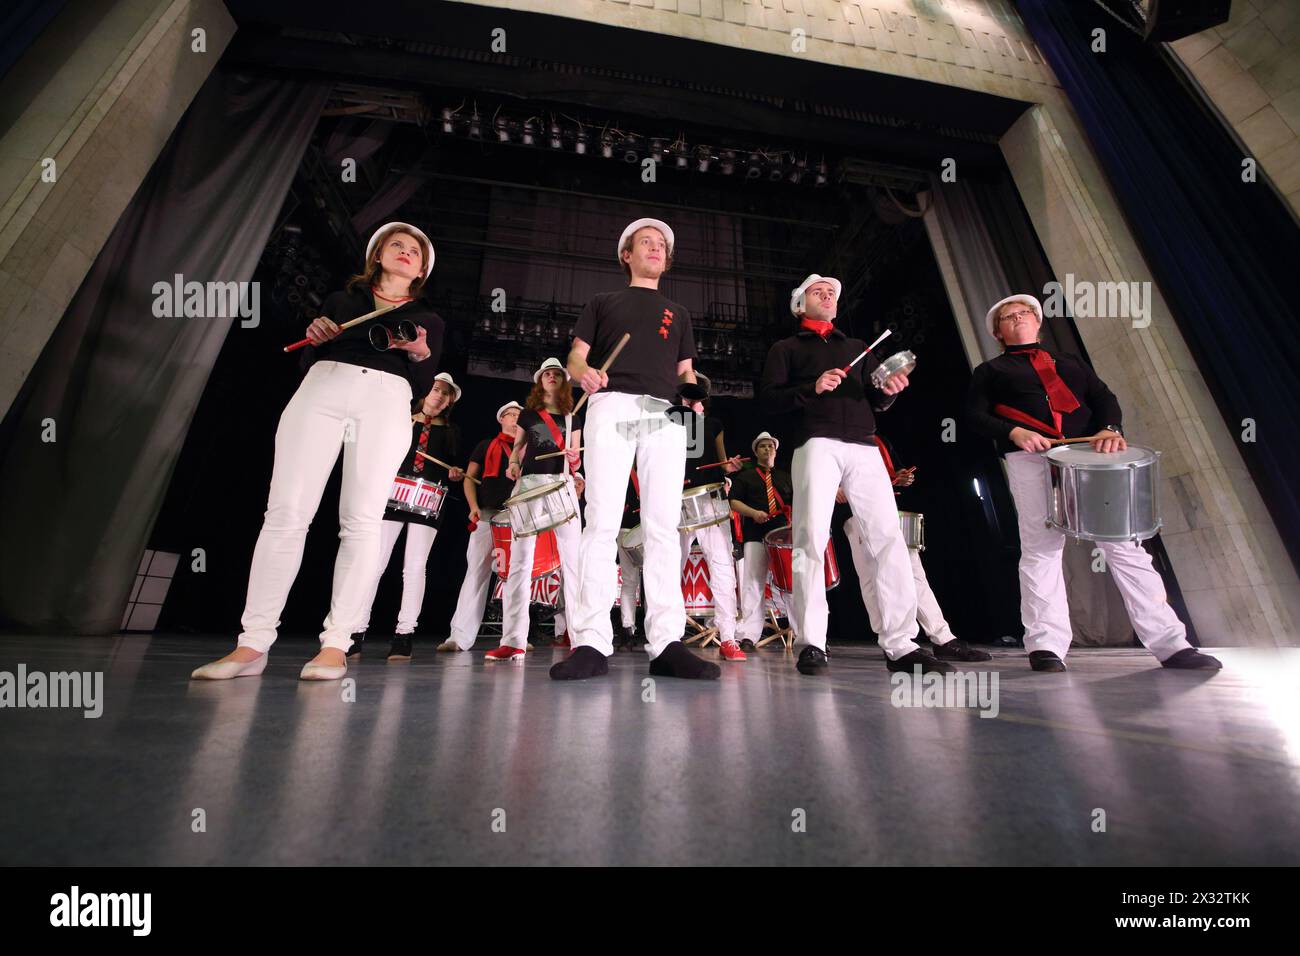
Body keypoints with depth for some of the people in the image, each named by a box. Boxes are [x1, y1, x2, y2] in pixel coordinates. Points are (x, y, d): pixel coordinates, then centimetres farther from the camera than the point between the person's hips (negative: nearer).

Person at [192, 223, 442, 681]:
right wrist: (315, 339, 1)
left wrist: (420, 354, -7)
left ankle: (336, 643, -9)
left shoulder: (428, 319, 23)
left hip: (387, 402, -1)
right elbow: (308, 362, 21)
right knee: (286, 513, -9)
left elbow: (424, 387, 12)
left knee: (361, 522, -12)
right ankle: (253, 643, -4)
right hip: (322, 388, 2)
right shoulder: (340, 300, 26)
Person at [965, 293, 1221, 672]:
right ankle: (1045, 645, -8)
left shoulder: (1070, 363, 29)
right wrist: (1014, 432, -14)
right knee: (1041, 548, -10)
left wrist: (1110, 428, -6)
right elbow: (975, 415, 4)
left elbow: (1104, 397, 16)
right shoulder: (990, 371, 17)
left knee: (1124, 543, -2)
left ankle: (1171, 643, 6)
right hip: (1030, 459, -3)